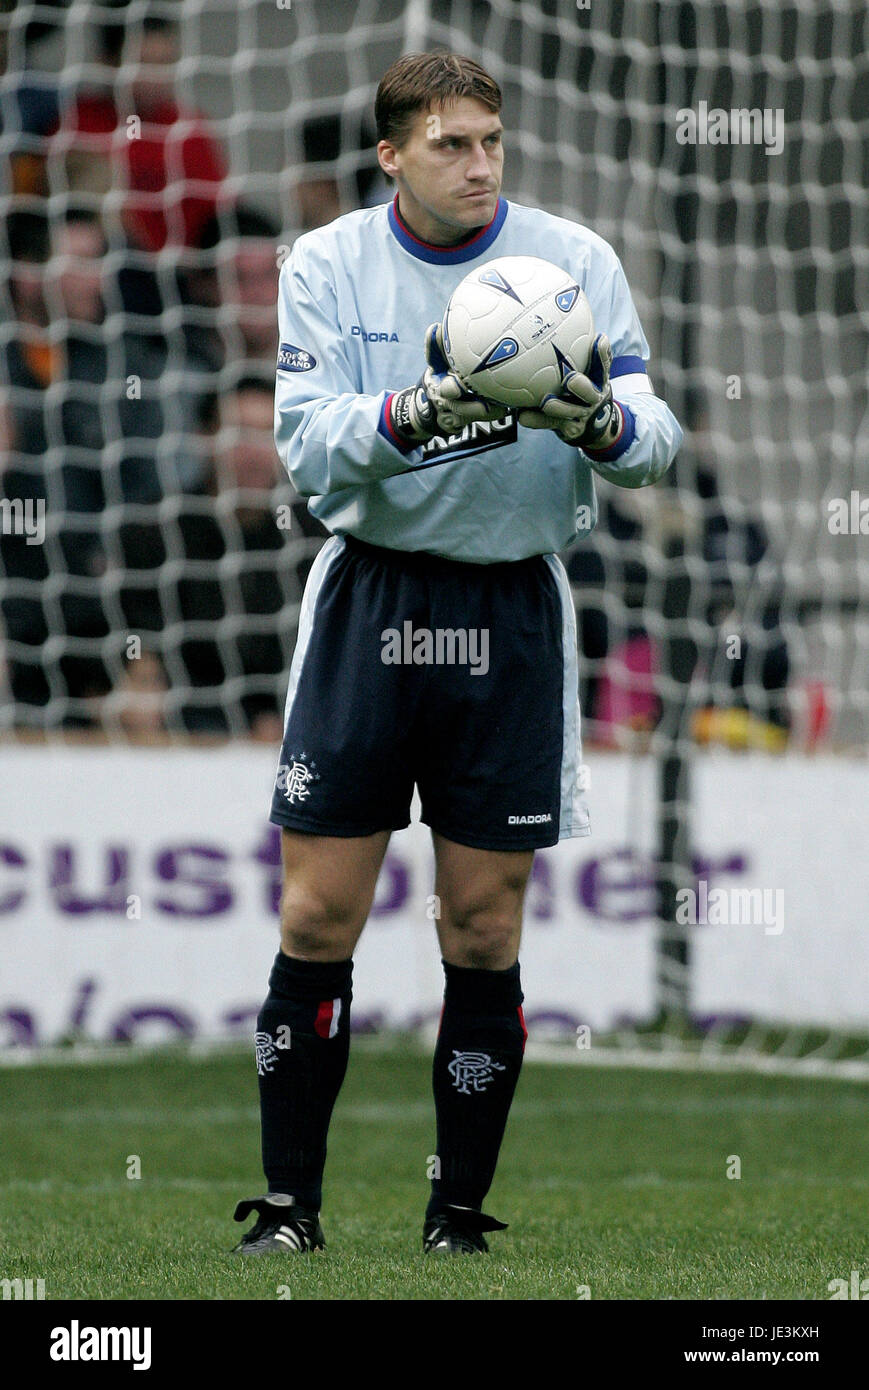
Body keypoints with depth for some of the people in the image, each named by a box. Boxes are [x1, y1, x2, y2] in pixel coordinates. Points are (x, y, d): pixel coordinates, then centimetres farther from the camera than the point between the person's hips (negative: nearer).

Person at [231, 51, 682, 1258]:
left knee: (484, 927, 3)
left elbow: (655, 440, -7)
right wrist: (412, 413, -32)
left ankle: (460, 1213, 13)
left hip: (512, 613, 0)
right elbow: (307, 443, -12)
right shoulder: (327, 265, -1)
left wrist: (605, 424, -30)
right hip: (368, 598, 0)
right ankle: (289, 1205, 7)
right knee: (318, 914, -2)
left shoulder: (574, 260, -2)